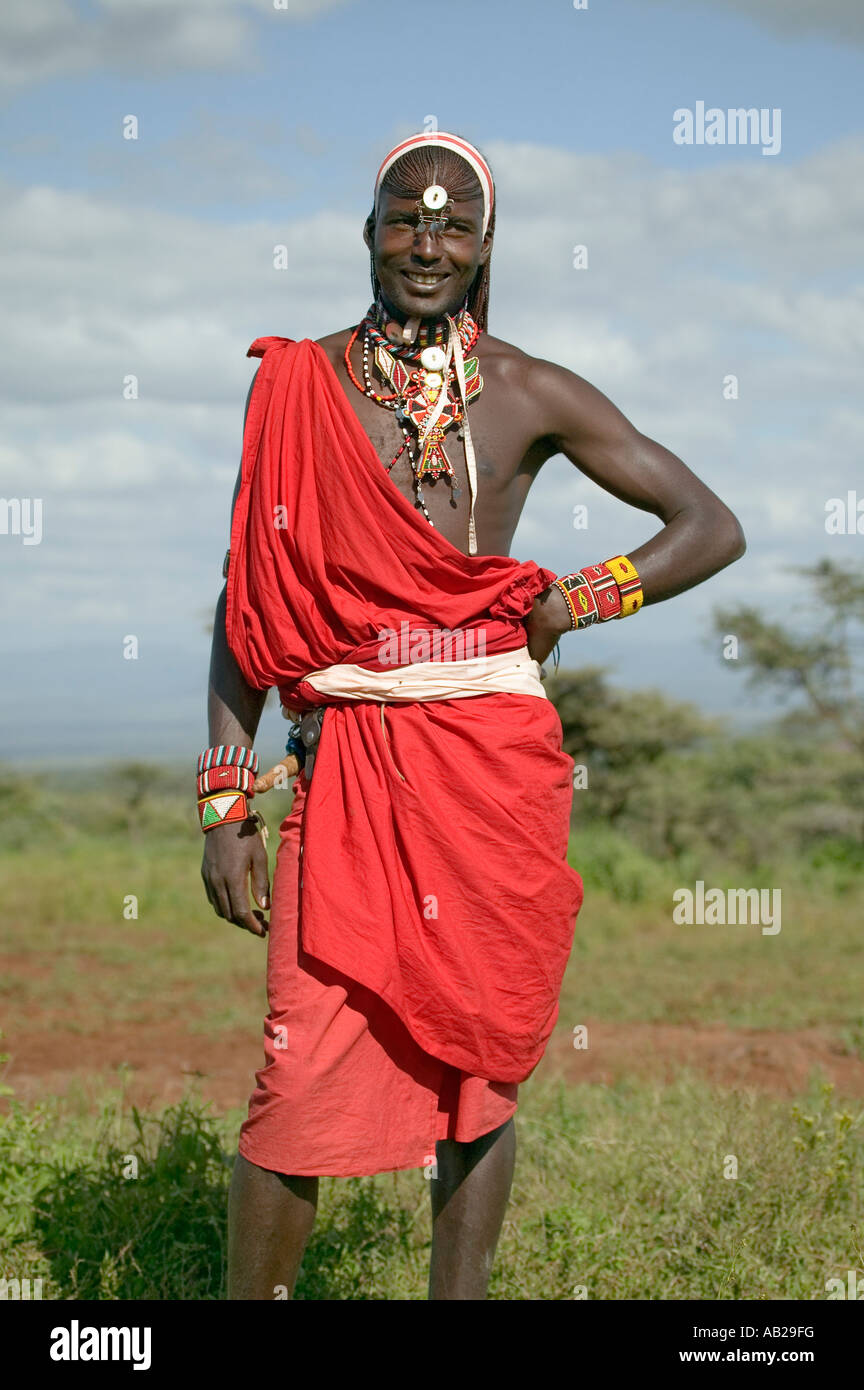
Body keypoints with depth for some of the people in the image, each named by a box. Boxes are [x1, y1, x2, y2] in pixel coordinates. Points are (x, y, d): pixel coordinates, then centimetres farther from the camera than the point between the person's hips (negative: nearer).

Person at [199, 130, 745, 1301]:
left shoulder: (531, 395, 6)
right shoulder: (294, 386, 6)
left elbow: (713, 529, 10)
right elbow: (248, 601, 6)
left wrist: (573, 602, -3)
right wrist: (225, 803, 0)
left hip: (495, 761, 1)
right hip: (344, 764, 0)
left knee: (479, 1057, 7)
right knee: (302, 1079, -5)